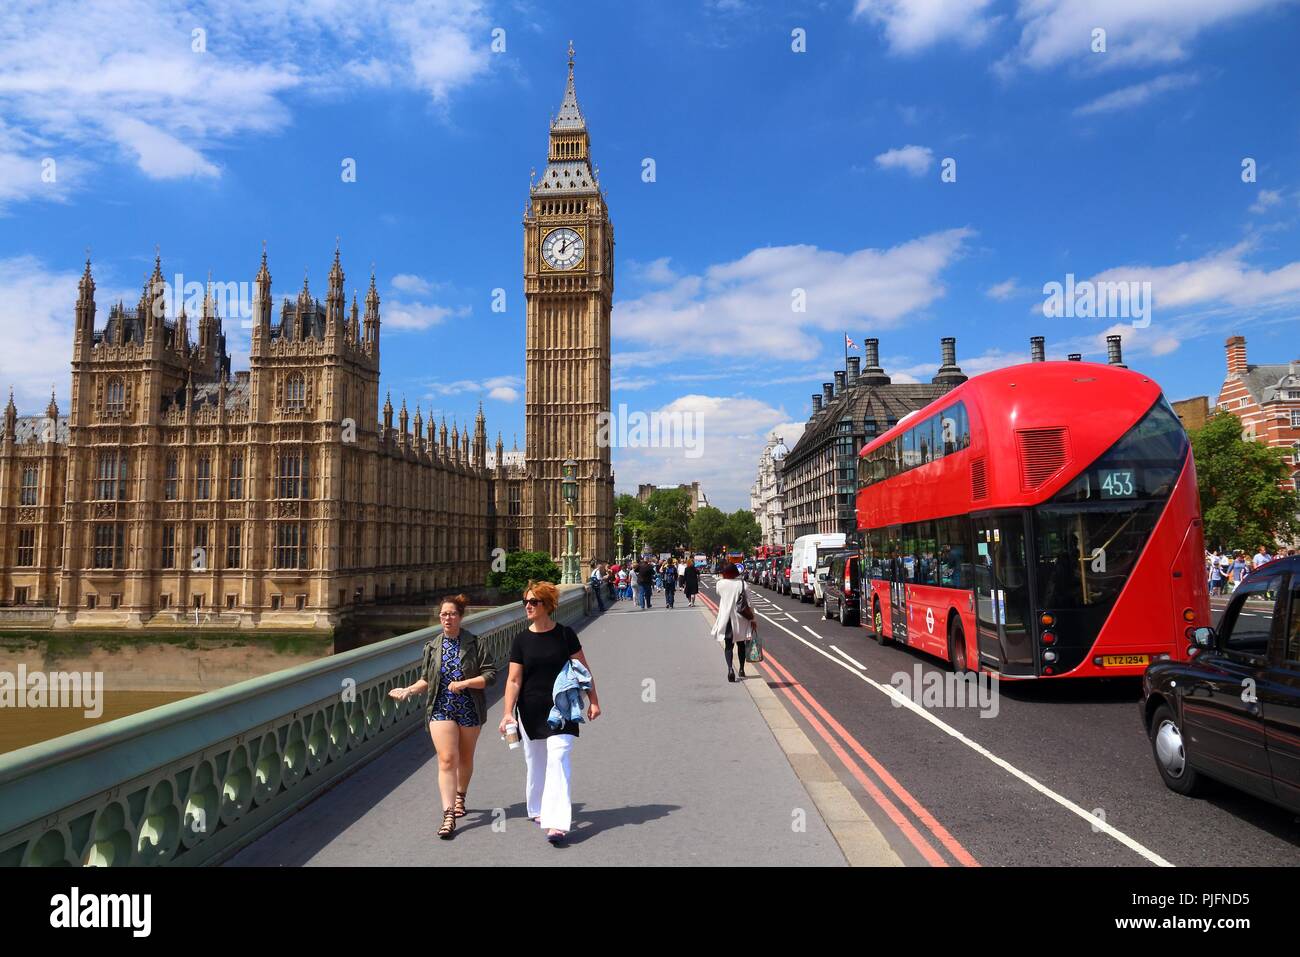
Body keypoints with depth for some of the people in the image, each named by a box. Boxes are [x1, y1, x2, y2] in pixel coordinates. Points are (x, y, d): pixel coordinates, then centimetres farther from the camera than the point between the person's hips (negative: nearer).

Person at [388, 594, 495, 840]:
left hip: (469, 709, 0)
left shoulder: (475, 643, -6)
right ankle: (448, 815, -9)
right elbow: (426, 680, 11)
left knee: (465, 759, 16)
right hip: (441, 710, 1)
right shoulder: (432, 646, 3)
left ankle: (460, 797, 42)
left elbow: (490, 674, -9)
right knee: (447, 760, -11)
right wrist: (408, 690, -5)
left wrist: (464, 683, -18)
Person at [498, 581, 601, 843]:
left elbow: (582, 668, 3)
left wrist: (593, 700, 3)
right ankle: (538, 809, 37)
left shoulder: (565, 634, -5)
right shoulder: (521, 640, -2)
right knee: (535, 761, 14)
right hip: (531, 711, 2)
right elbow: (514, 680, -4)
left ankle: (557, 822, -13)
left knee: (558, 760, -12)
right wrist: (508, 712, -14)